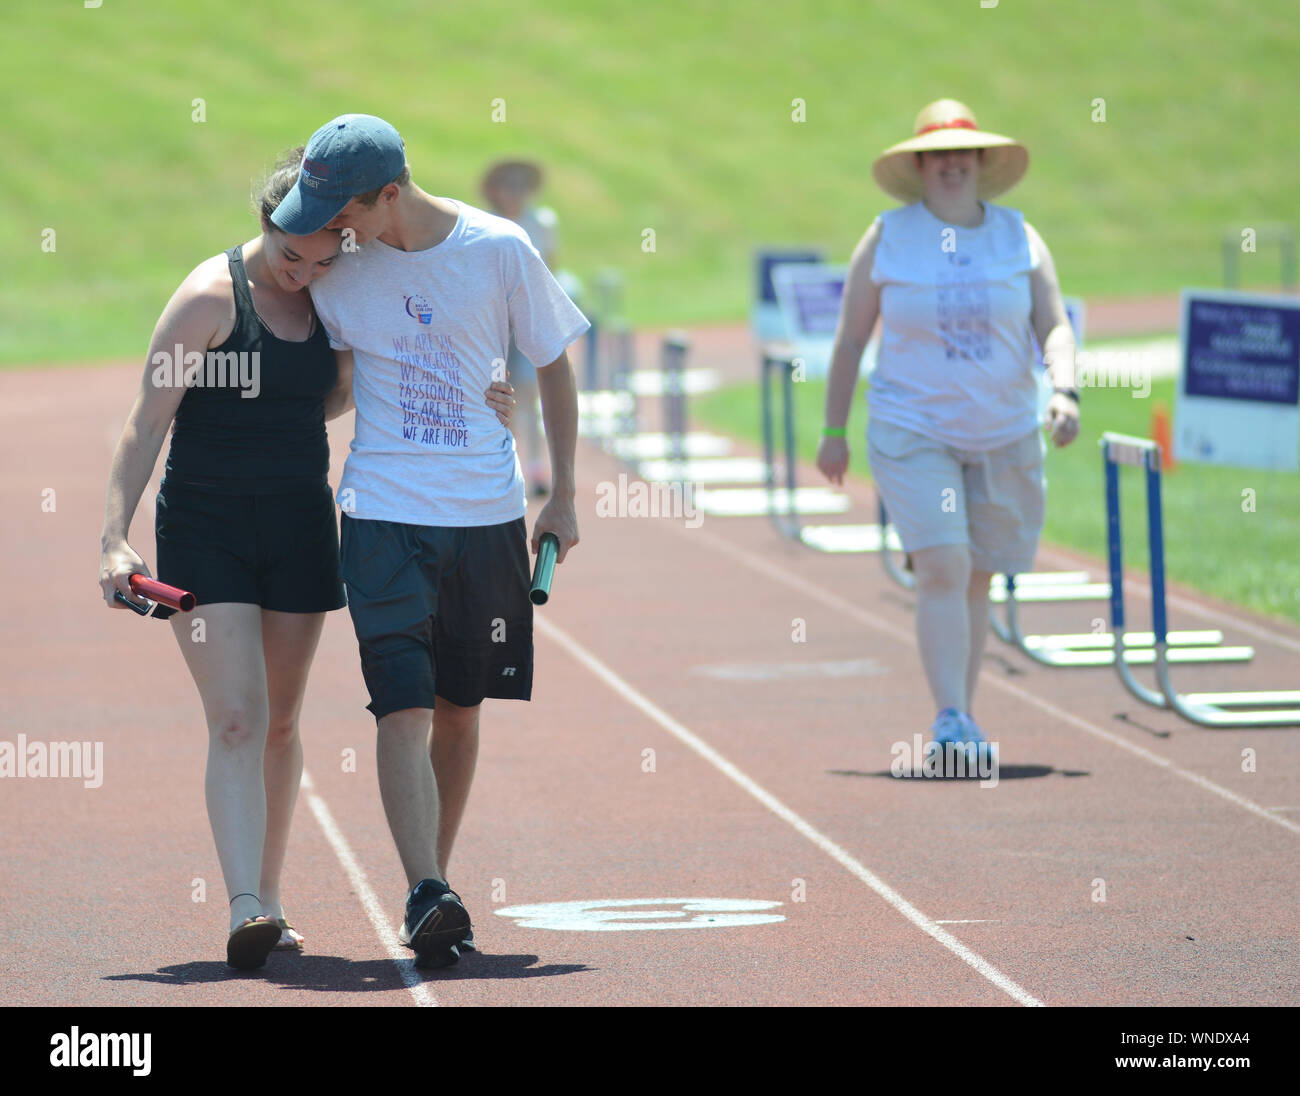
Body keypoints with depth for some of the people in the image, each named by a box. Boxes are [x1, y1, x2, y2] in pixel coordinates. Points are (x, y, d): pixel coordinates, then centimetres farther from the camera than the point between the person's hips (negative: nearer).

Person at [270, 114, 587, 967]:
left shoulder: (499, 250, -6)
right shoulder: (338, 272, -3)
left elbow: (553, 366, 6)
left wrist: (563, 497, 6)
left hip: (488, 513, 1)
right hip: (384, 513, -1)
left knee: (459, 709, 9)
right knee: (404, 710, -14)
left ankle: (437, 883, 22)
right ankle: (428, 897, -21)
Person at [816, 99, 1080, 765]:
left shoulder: (1018, 237, 2)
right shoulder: (888, 238, -3)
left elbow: (1054, 326, -3)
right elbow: (850, 337, 3)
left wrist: (1065, 391, -22)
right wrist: (833, 430, 3)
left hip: (1005, 436, 3)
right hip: (913, 431, -3)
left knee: (975, 582, 10)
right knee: (943, 572, -18)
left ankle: (958, 727, 21)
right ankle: (953, 724, -22)